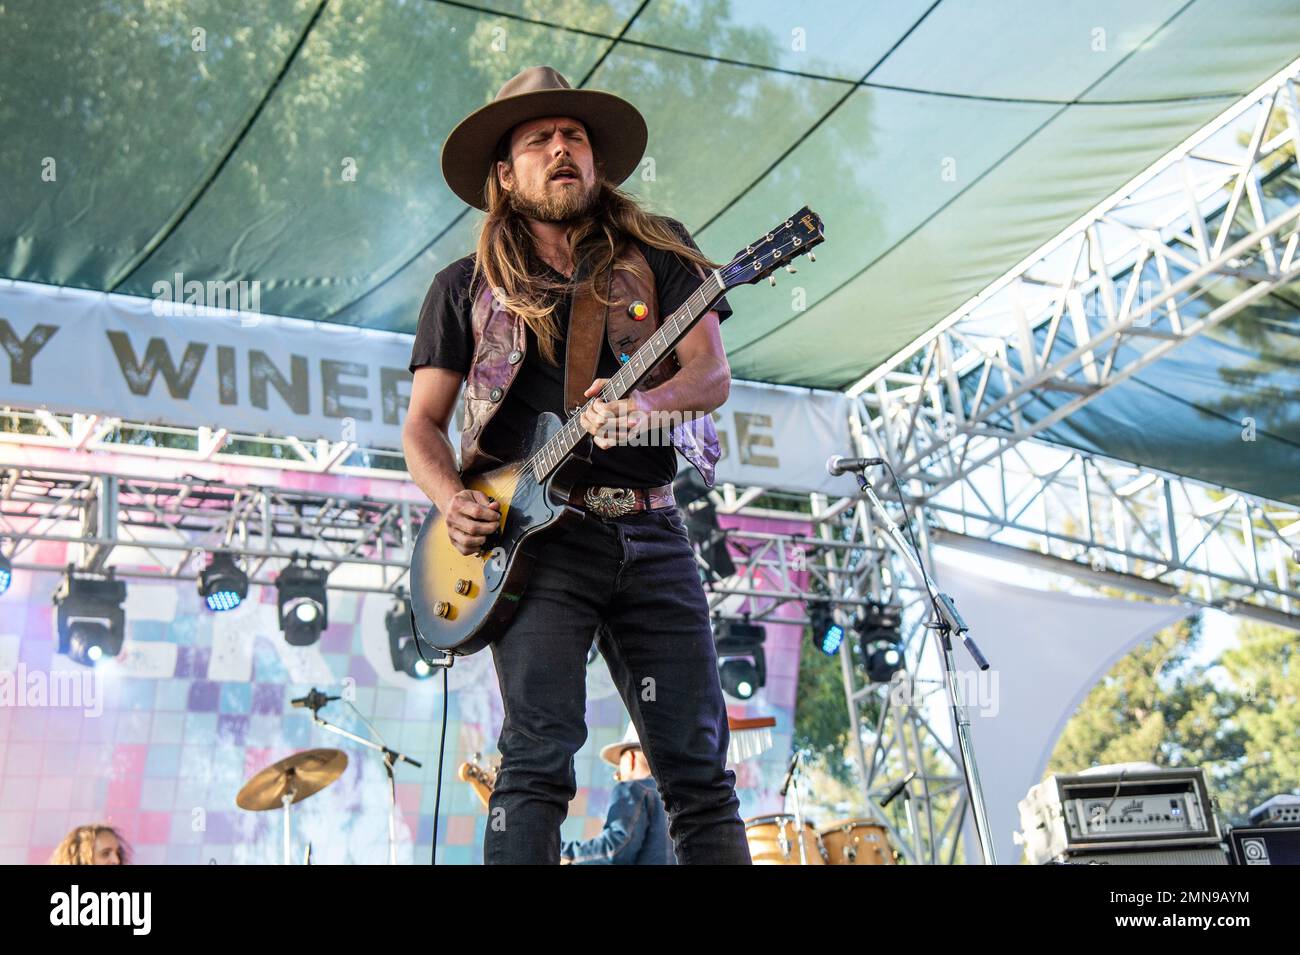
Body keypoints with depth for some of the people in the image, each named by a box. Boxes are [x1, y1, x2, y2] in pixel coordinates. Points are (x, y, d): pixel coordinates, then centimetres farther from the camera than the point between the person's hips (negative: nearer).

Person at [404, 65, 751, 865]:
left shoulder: (658, 251, 12)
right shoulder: (466, 286, 13)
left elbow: (713, 372, 0)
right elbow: (423, 423, 12)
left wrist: (647, 403, -22)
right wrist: (453, 500, -9)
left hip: (651, 534, 1)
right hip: (534, 533, -1)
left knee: (699, 769, 1)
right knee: (539, 761, -12)